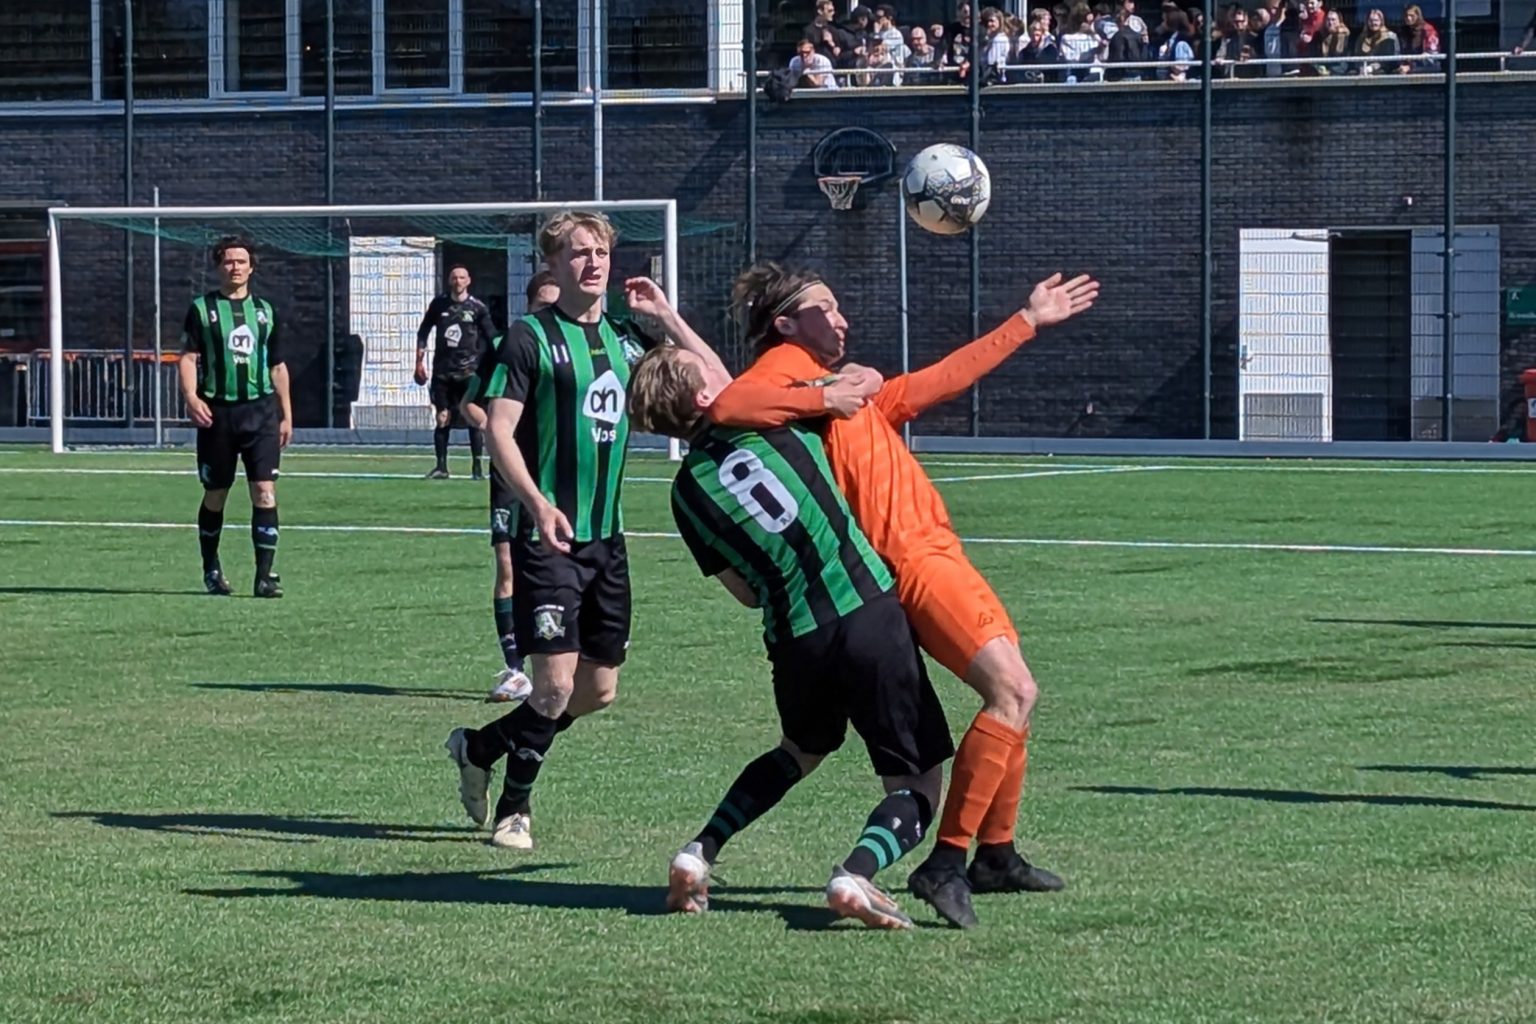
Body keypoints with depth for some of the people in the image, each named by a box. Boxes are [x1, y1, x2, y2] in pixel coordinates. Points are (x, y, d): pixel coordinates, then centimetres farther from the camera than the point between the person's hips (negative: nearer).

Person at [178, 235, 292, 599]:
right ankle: (211, 569, 25)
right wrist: (191, 397, -20)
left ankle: (265, 574, -10)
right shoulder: (202, 308, 4)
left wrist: (286, 415, 13)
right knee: (215, 495, 8)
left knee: (265, 492, -9)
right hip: (217, 412, -2)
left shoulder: (265, 310, 13)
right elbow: (188, 357, -3)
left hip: (261, 410, 2)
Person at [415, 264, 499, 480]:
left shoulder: (478, 308, 0)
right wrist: (419, 361, 10)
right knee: (442, 419, 3)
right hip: (442, 371, 2)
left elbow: (492, 338, 3)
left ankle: (477, 467, 0)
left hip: (469, 371, -2)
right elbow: (423, 332, 15)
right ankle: (441, 466, 10)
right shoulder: (438, 304, 6)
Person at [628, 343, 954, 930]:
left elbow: (746, 592, 13)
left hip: (795, 641, 4)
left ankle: (699, 855, 22)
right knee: (918, 787, 4)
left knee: (800, 753, 34)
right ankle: (856, 876, -23)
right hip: (869, 614, -4)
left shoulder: (687, 492, 5)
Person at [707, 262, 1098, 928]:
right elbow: (725, 407, -24)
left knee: (1016, 694, 15)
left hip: (935, 550, 10)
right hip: (911, 560, -10)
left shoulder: (859, 391, 26)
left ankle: (996, 853, 27)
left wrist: (1028, 322, 38)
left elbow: (943, 379, 34)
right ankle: (945, 863, -21)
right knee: (1010, 691, -19)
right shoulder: (786, 366, -3)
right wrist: (829, 396, -20)